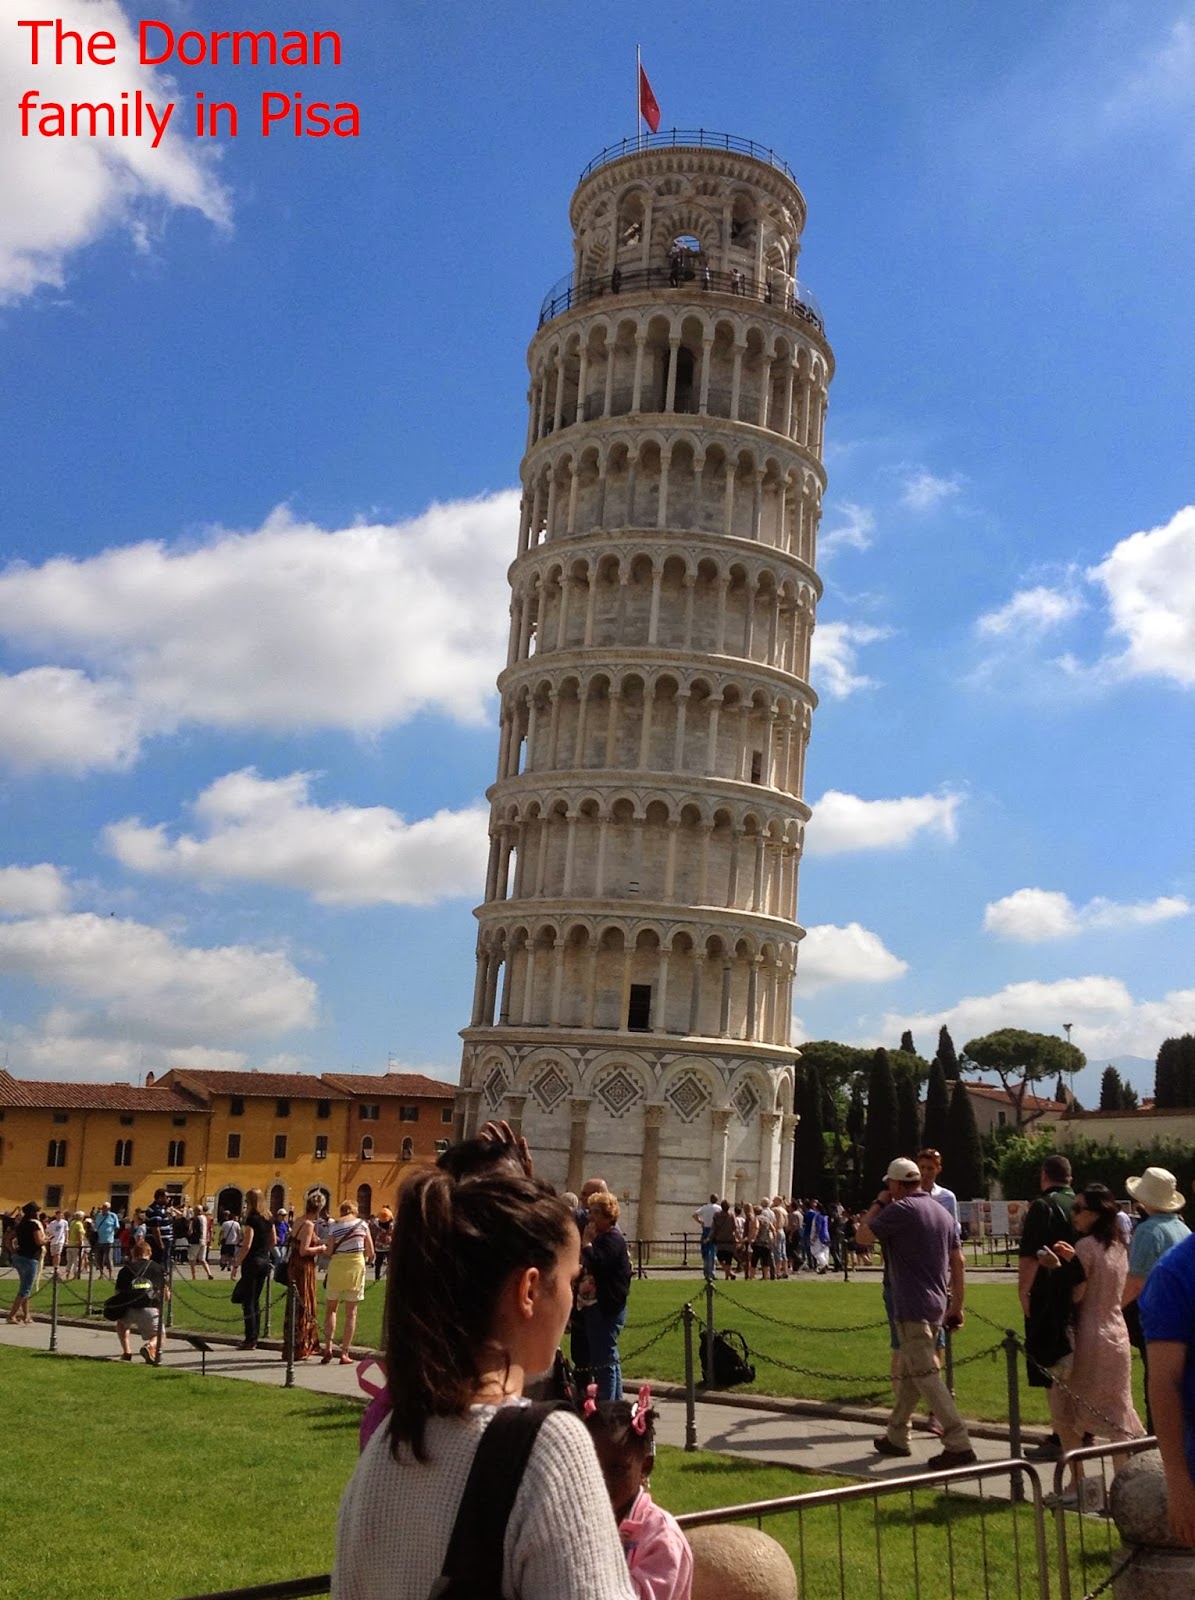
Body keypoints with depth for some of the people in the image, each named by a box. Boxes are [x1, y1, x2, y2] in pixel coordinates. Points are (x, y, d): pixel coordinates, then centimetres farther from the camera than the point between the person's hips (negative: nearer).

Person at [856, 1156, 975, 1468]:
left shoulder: (901, 1209, -12)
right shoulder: (942, 1212, 11)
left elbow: (862, 1235, -5)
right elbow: (958, 1263, 12)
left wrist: (878, 1204, 7)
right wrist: (957, 1306, 16)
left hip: (912, 1307, -9)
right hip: (937, 1307, 9)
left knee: (925, 1376, -8)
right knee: (907, 1372, 18)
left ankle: (959, 1445, -13)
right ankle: (896, 1436, 27)